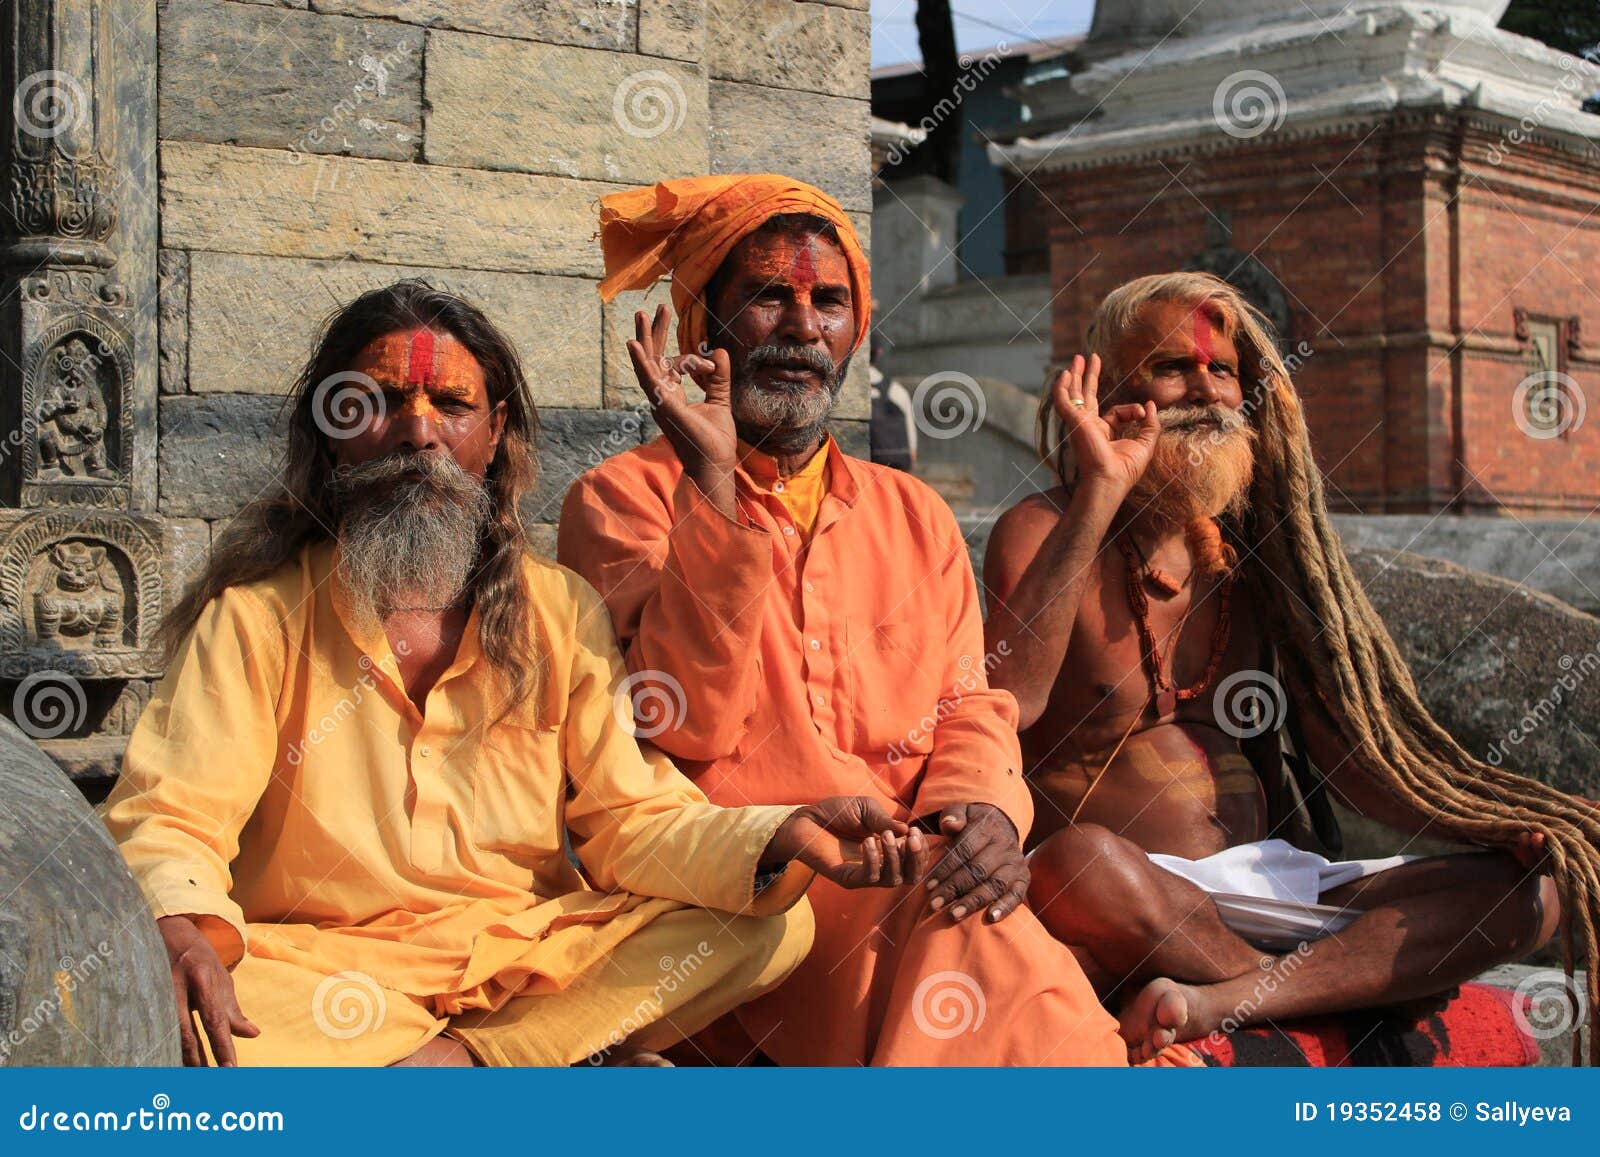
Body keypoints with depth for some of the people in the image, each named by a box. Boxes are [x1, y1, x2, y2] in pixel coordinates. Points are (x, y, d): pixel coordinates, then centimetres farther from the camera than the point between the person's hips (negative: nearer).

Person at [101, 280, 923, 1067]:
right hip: (323, 966, -2)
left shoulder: (561, 610, 8)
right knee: (155, 1016, -34)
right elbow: (167, 823, -9)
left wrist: (783, 842, -19)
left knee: (775, 924, -16)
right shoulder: (255, 617, 0)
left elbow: (631, 820, 1)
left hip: (538, 954, 3)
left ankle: (460, 1058, -22)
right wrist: (180, 932, -34)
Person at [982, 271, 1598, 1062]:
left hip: (1268, 880, 6)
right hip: (1118, 890, -6)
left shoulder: (1257, 556, 16)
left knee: (1526, 894, -11)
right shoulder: (1045, 534, 0)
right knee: (1079, 863, -39)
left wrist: (1498, 826, -2)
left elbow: (1346, 745, 14)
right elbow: (1007, 698, -21)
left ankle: (1218, 1003, -31)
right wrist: (1099, 498, -19)